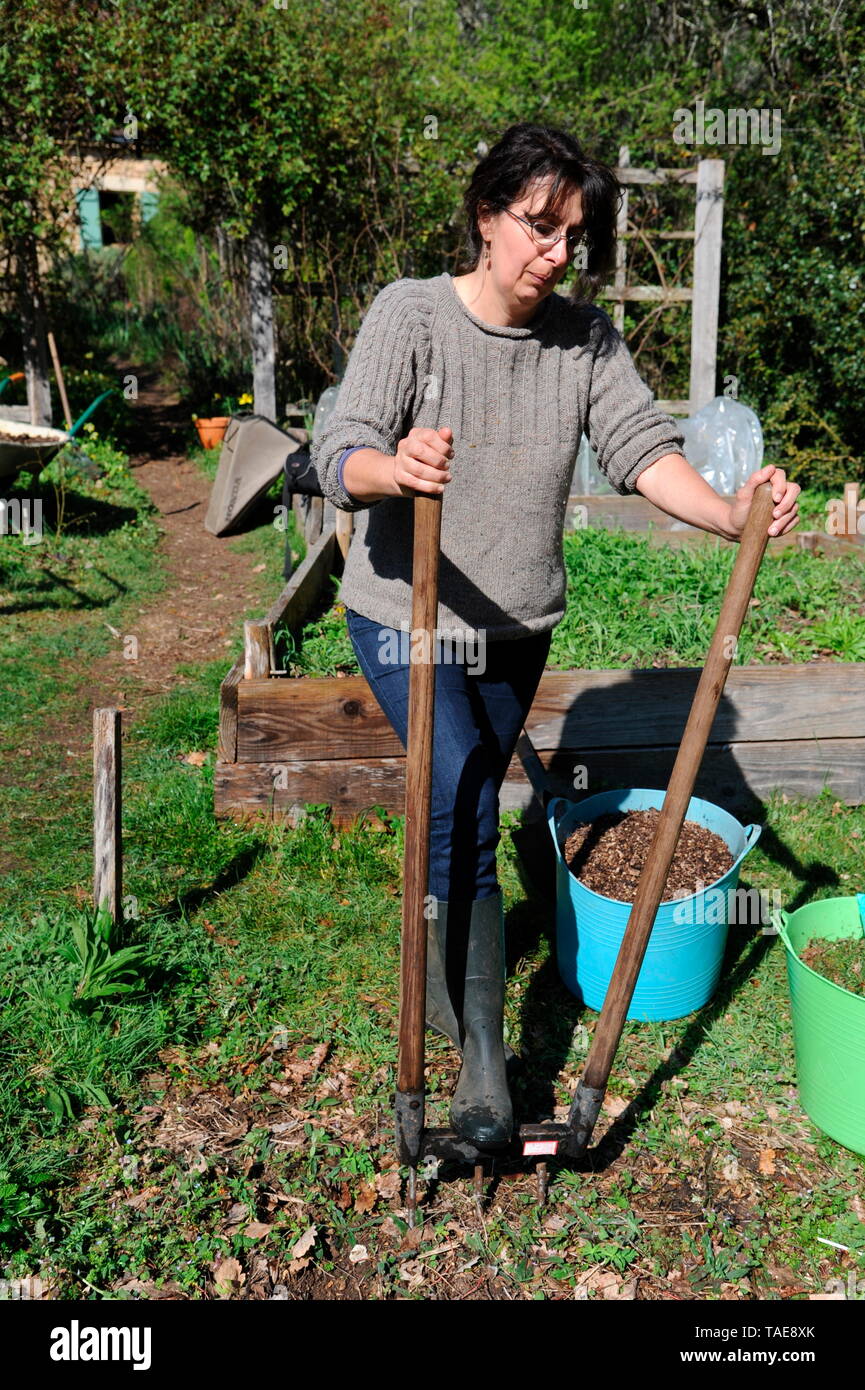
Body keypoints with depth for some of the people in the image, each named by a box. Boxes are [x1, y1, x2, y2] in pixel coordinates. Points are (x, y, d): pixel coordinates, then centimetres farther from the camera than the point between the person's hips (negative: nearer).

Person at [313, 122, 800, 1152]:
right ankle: (483, 1059, -5)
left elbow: (641, 443, -10)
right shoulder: (410, 314, -15)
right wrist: (396, 468, -49)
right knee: (464, 816, -16)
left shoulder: (584, 336, -3)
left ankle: (443, 986, 42)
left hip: (516, 625, 4)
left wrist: (727, 514, -28)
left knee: (466, 815, 18)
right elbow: (341, 456, -25)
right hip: (406, 615, -4)